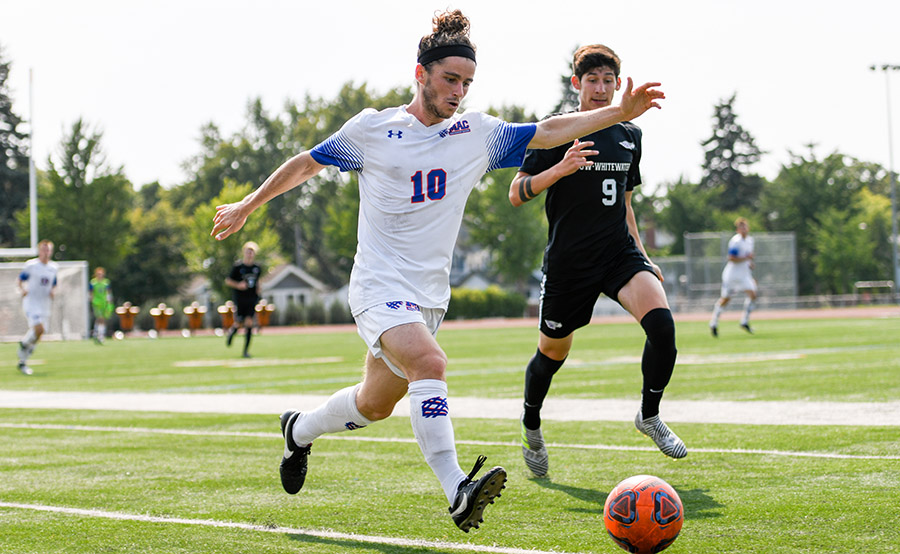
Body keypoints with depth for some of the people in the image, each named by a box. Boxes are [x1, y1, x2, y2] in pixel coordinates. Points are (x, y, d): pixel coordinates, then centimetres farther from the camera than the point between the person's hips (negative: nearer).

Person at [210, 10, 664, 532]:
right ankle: (457, 491, -37)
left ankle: (300, 430, 46)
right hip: (380, 286, -5)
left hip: (431, 293, 5)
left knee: (375, 403, 16)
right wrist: (247, 206, 14)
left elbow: (549, 132, -2)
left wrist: (619, 113, -14)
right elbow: (307, 163, 9)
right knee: (430, 363, -31)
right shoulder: (372, 128, -4)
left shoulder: (477, 134, 4)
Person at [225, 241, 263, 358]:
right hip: (239, 298, -2)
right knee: (239, 323, -3)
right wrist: (238, 285, -16)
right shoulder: (238, 267, -5)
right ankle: (231, 332, 36)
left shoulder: (257, 268, 7)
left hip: (252, 299, 2)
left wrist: (258, 289, 6)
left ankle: (246, 350, -4)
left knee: (249, 322, -9)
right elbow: (228, 280, -1)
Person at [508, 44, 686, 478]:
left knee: (661, 321, -22)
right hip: (568, 260, -3)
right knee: (553, 352, 8)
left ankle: (649, 416, -2)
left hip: (618, 252, 3)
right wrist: (560, 169, -25)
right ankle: (531, 426, 38)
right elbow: (516, 193, -9)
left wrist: (642, 256, 16)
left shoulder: (629, 135, 10)